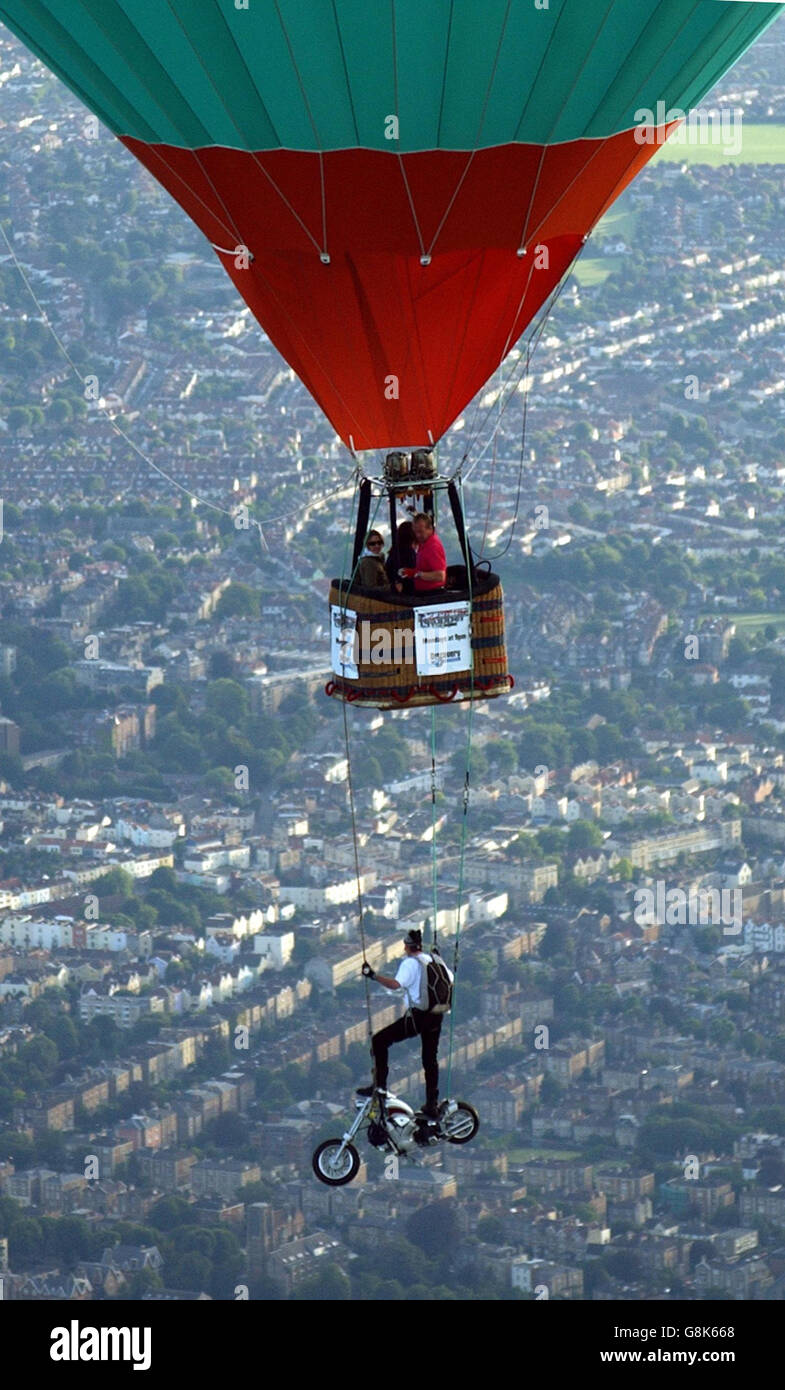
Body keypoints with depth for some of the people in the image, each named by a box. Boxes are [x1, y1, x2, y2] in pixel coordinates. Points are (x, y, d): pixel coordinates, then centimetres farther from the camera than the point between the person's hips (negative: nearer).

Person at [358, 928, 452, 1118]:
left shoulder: (410, 963, -11)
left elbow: (396, 984, -27)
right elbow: (450, 980, 25)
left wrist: (373, 976, -28)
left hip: (417, 1016, -7)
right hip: (436, 1016, 7)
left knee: (379, 1040, 0)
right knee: (430, 1059, 17)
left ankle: (379, 1085, -6)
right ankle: (432, 1104, 19)